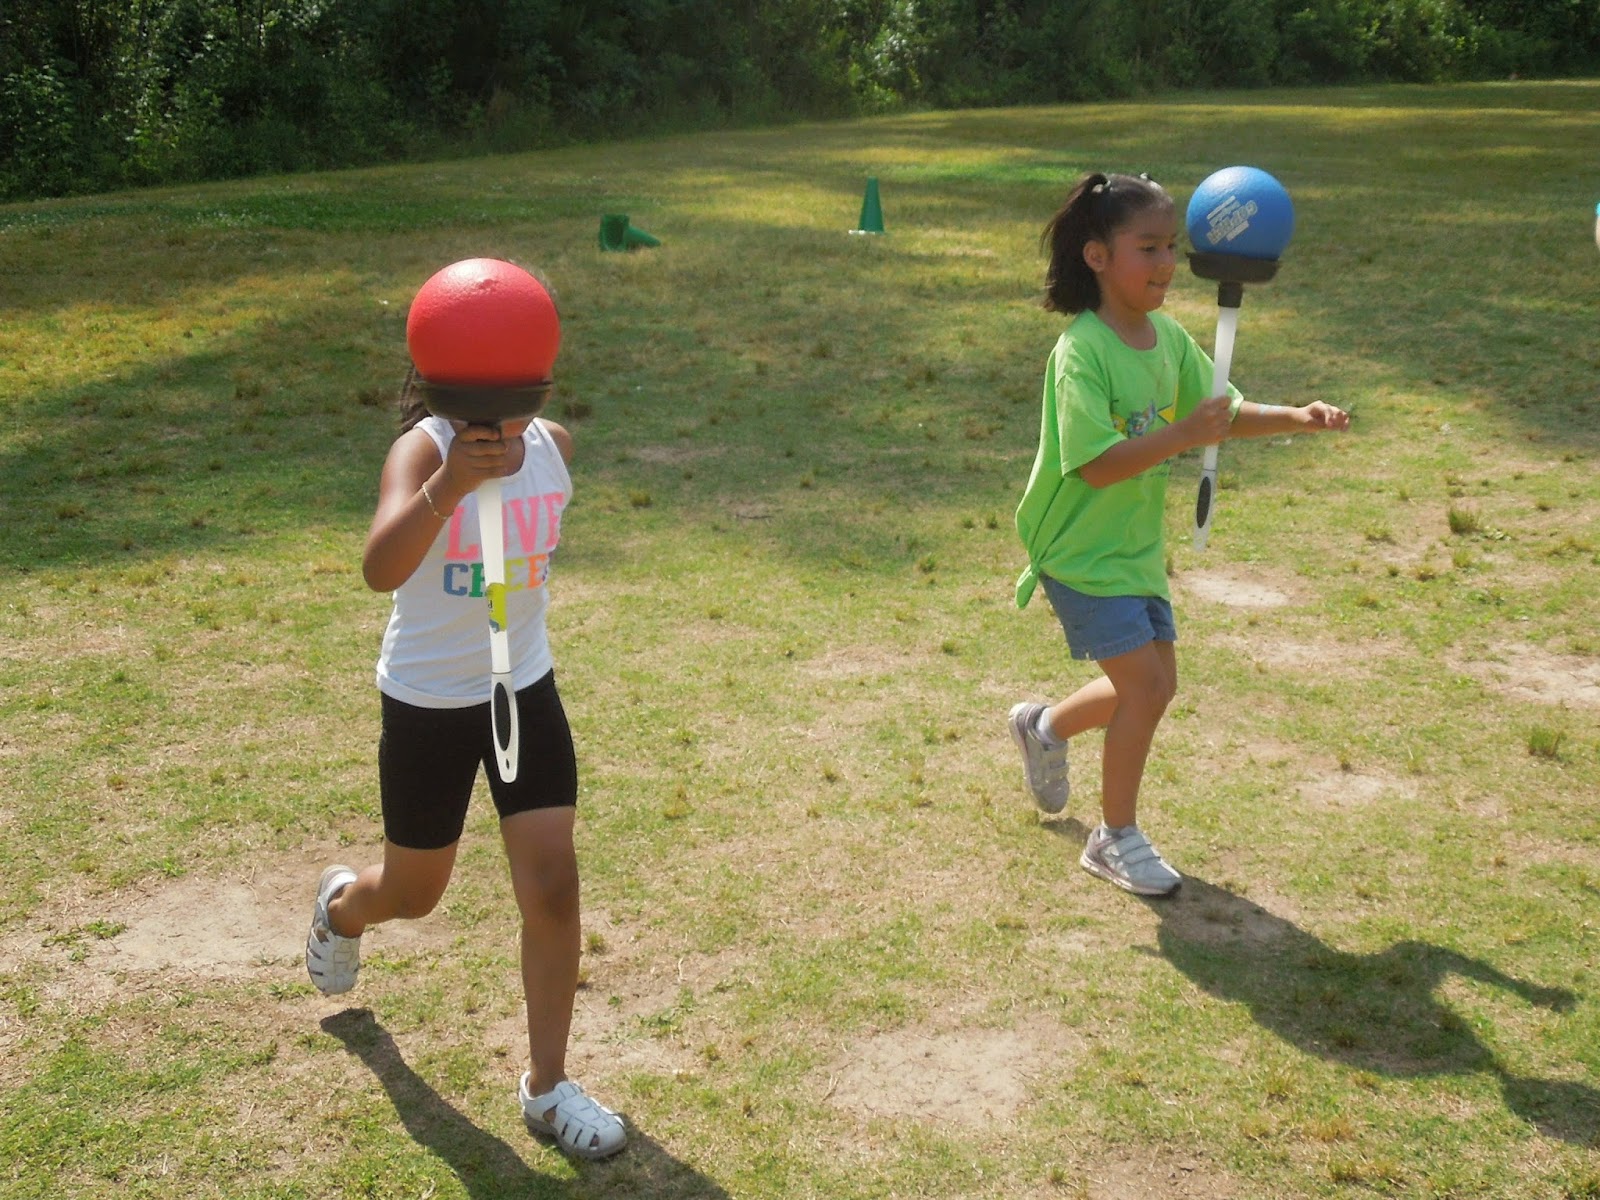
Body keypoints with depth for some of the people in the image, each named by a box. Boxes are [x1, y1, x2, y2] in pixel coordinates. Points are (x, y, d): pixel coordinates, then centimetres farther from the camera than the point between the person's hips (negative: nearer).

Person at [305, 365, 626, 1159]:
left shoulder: (555, 446, -7)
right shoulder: (423, 449, -23)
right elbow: (380, 570, -43)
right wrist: (446, 488, -59)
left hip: (526, 691, 4)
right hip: (427, 703, -4)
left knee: (553, 887, -3)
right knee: (415, 894, 16)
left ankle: (547, 1087, 14)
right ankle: (340, 908, 54)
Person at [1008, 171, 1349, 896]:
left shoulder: (1168, 337, 1)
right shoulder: (1081, 352, -23)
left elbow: (1225, 415, 11)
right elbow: (1098, 464, -30)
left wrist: (1297, 419, -4)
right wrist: (1182, 435, -37)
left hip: (1136, 545, 8)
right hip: (1082, 551, -8)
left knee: (1153, 683, 16)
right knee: (1147, 683, -11)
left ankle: (1045, 727, 43)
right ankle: (1115, 838, 7)